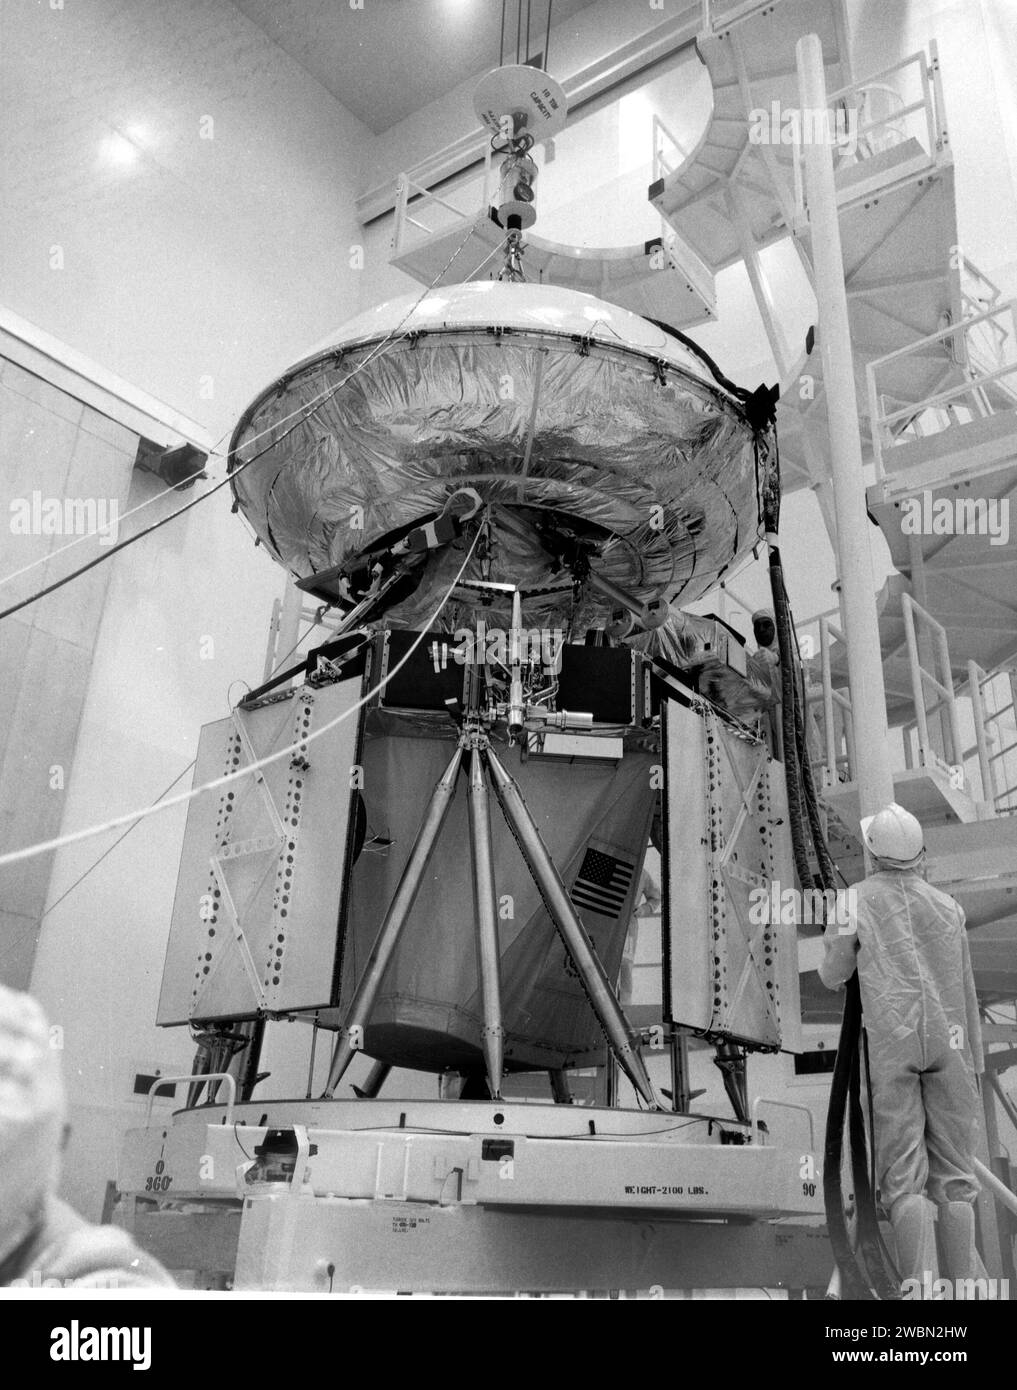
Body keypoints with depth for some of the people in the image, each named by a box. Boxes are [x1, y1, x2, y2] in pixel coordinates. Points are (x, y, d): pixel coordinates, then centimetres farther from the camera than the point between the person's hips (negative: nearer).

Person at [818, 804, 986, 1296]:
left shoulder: (854, 900, 2)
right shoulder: (947, 906, 12)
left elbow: (832, 978, 7)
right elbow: (965, 992, 14)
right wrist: (974, 1062, 20)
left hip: (889, 1041, -3)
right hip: (948, 1040, 3)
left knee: (904, 1176, -2)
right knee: (952, 1172, 8)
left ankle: (922, 1287, -12)